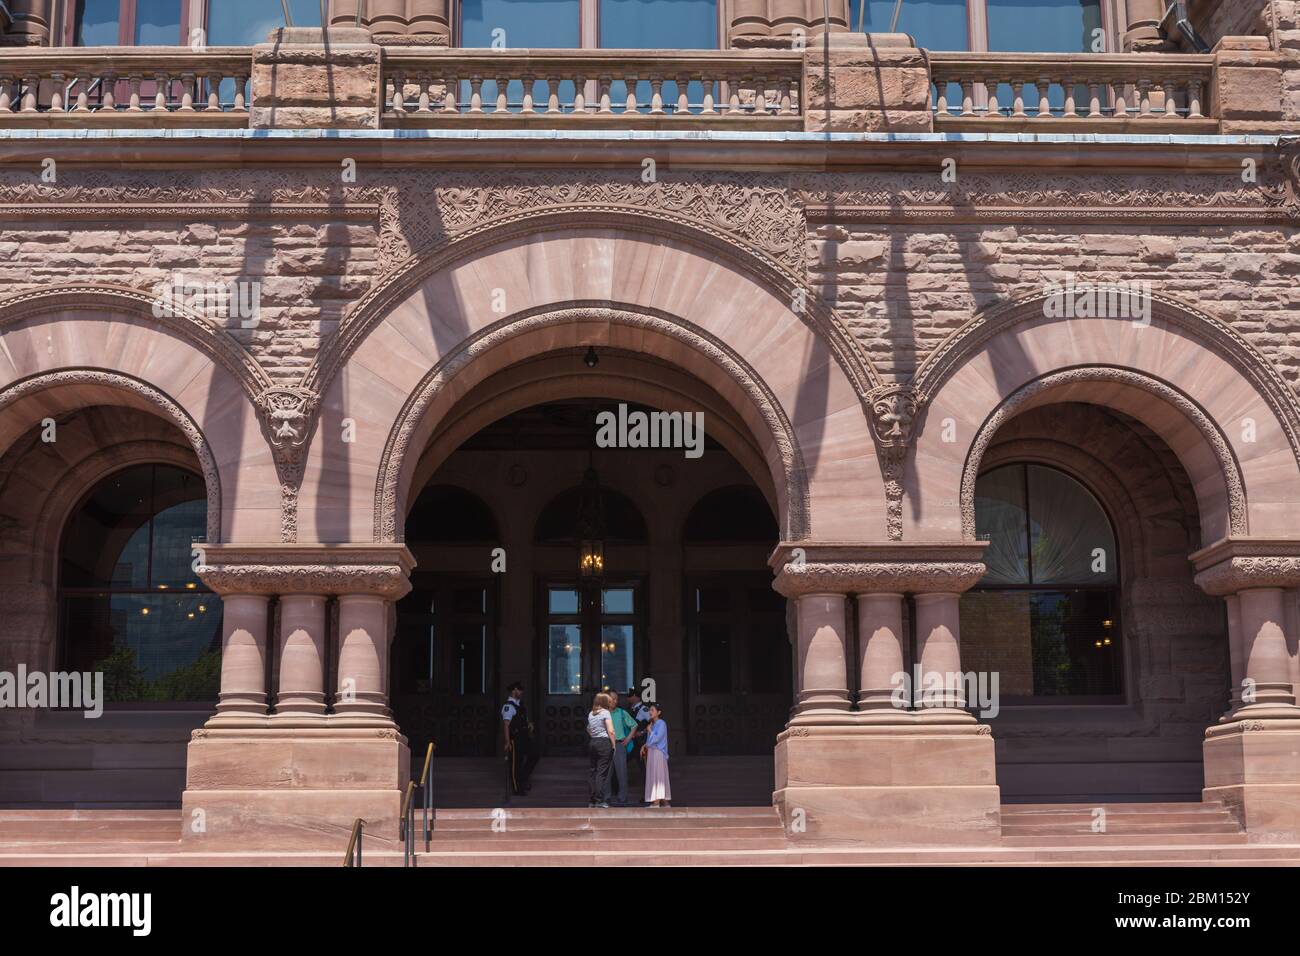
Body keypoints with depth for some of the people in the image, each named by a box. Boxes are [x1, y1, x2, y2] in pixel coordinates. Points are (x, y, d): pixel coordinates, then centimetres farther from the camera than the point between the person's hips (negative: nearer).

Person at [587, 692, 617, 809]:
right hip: (604, 742, -6)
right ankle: (599, 800, -6)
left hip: (592, 743, 6)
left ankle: (592, 800, 11)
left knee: (593, 771, 10)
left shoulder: (591, 714, 12)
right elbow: (610, 731, -12)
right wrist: (613, 745, -6)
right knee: (602, 772, -5)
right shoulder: (605, 713, -7)